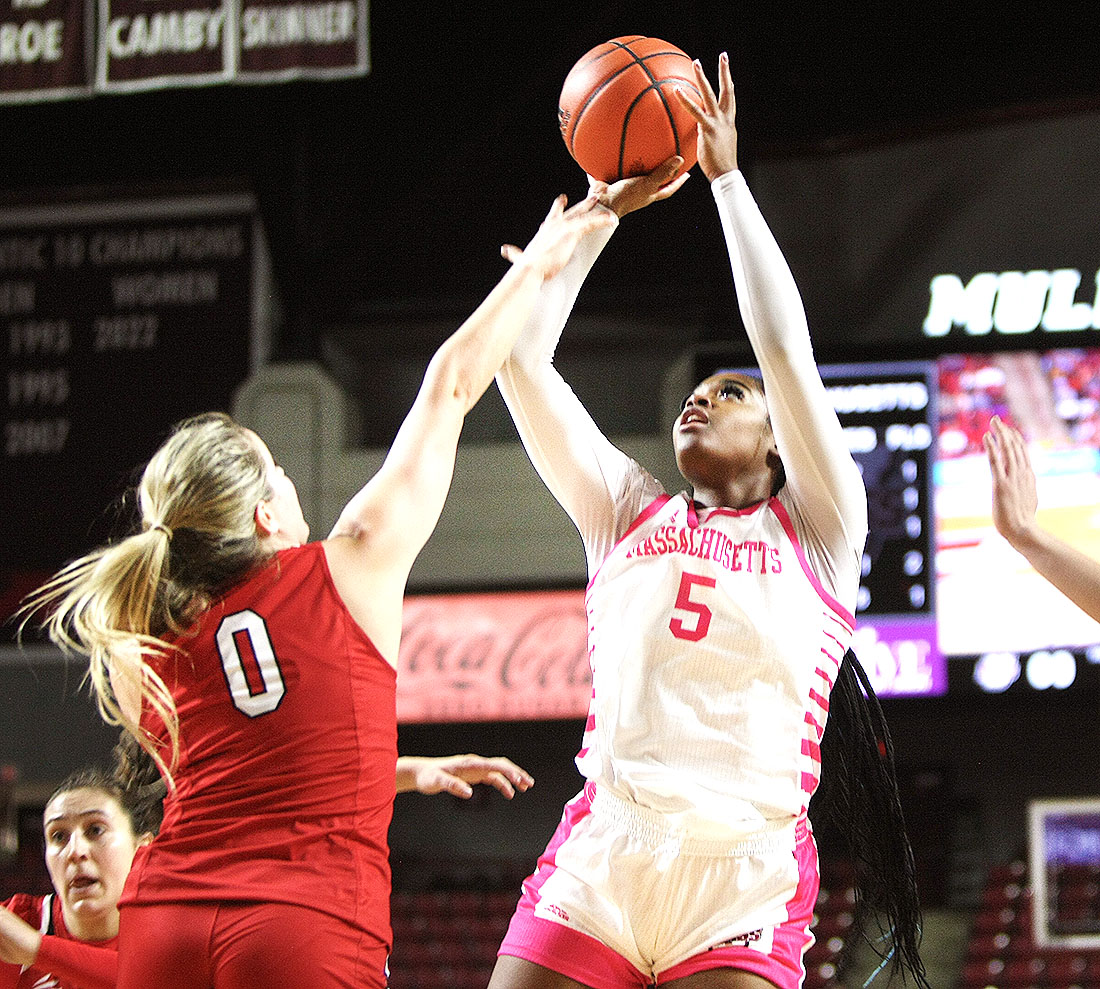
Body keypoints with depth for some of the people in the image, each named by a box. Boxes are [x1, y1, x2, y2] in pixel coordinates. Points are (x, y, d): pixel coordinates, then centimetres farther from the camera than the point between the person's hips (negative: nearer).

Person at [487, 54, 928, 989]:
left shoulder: (817, 528, 15)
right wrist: (601, 211, 21)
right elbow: (521, 359, 18)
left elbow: (784, 346, 4)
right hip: (596, 864, 2)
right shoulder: (628, 514, 22)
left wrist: (727, 177, 9)